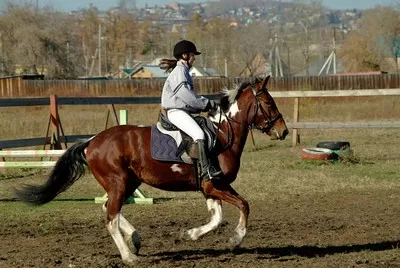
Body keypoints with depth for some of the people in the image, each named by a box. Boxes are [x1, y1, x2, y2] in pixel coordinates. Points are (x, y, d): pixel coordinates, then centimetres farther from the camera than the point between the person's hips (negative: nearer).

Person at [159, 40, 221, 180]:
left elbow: (191, 95, 23)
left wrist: (206, 103, 8)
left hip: (185, 111, 11)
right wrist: (206, 104, -15)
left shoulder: (184, 71, 23)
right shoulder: (178, 71, -9)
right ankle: (206, 168, -36)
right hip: (176, 112, -11)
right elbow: (184, 94, -20)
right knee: (199, 134, -27)